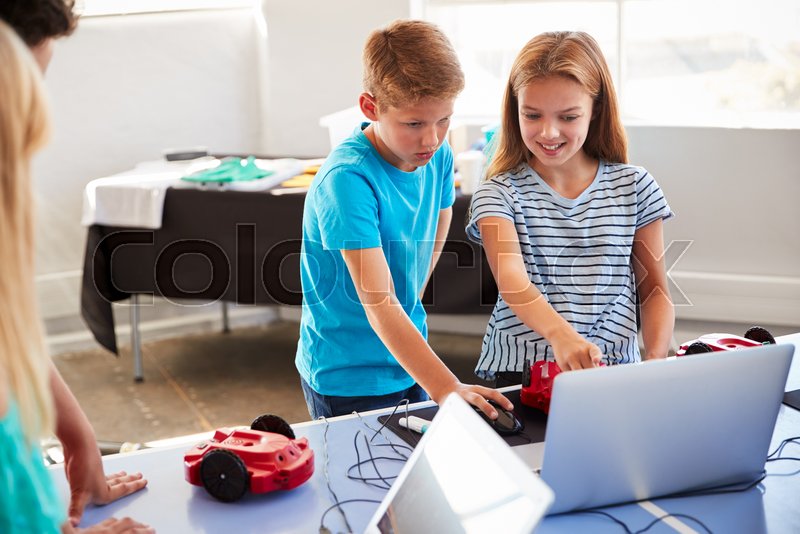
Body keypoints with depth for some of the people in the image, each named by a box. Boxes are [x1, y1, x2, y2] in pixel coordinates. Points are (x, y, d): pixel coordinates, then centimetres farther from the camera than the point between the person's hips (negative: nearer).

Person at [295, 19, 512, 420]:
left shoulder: (438, 157, -6)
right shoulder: (347, 179, -28)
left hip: (410, 360, 7)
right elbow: (378, 304, -33)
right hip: (349, 377, -7)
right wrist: (445, 387, -40)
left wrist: (412, 302, 9)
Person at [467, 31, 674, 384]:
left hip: (614, 368, 2)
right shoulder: (499, 194, -1)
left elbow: (654, 289, 11)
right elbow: (511, 279, -18)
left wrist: (655, 360, -7)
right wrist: (559, 333, -38)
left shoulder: (633, 187, 6)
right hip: (520, 372, -1)